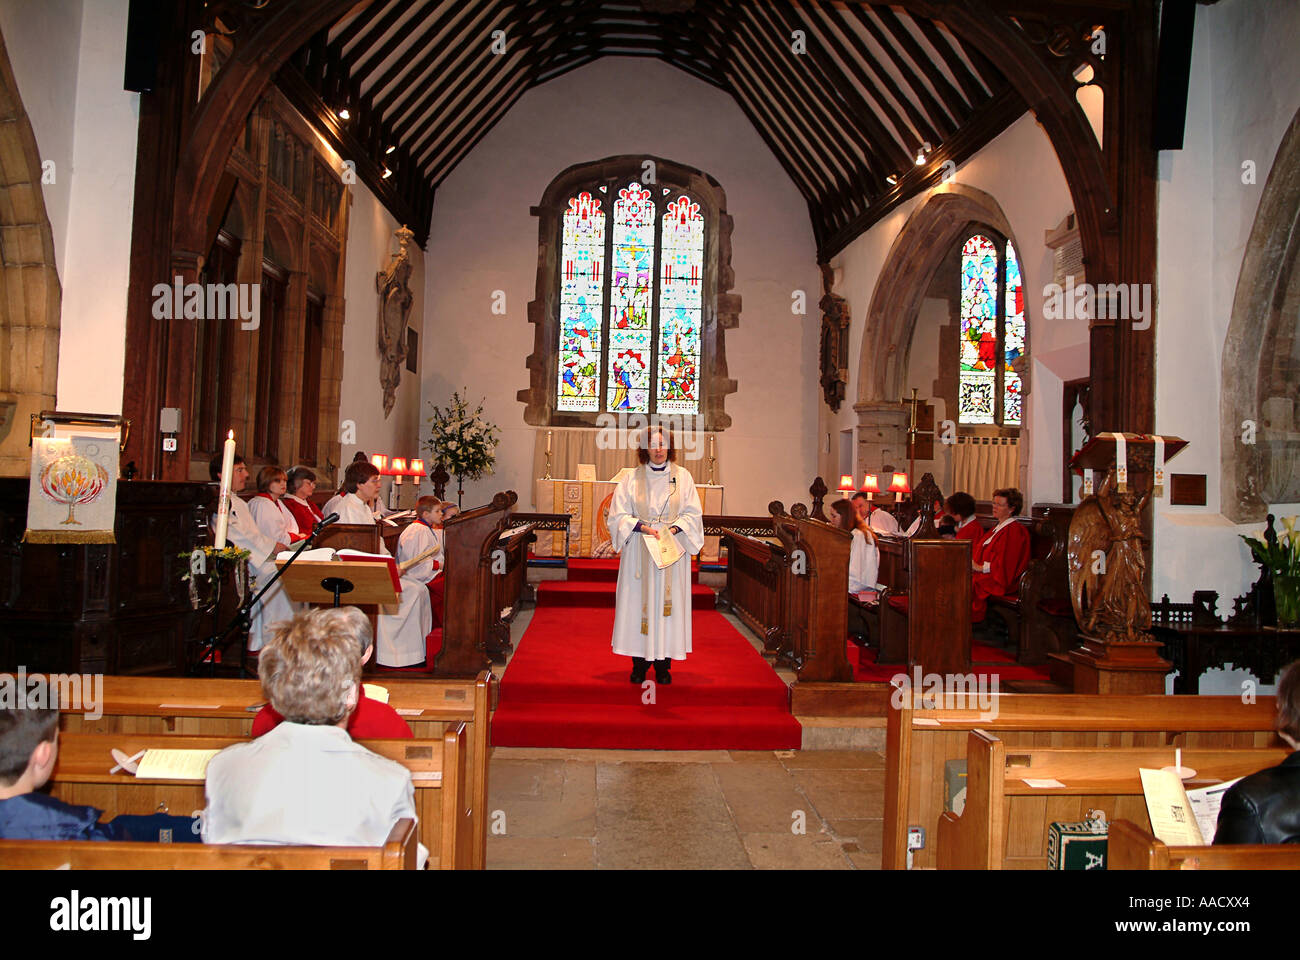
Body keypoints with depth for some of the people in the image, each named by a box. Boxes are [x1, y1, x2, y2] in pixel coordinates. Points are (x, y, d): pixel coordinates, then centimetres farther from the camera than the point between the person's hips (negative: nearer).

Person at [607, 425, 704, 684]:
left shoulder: (682, 477, 5)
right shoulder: (631, 478, 4)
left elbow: (693, 513, 4)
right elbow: (618, 514, 1)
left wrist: (674, 528, -13)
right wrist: (642, 526, -14)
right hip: (639, 551, 0)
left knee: (669, 602, 0)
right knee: (638, 602, 0)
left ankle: (663, 664, 9)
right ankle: (640, 663, 10)